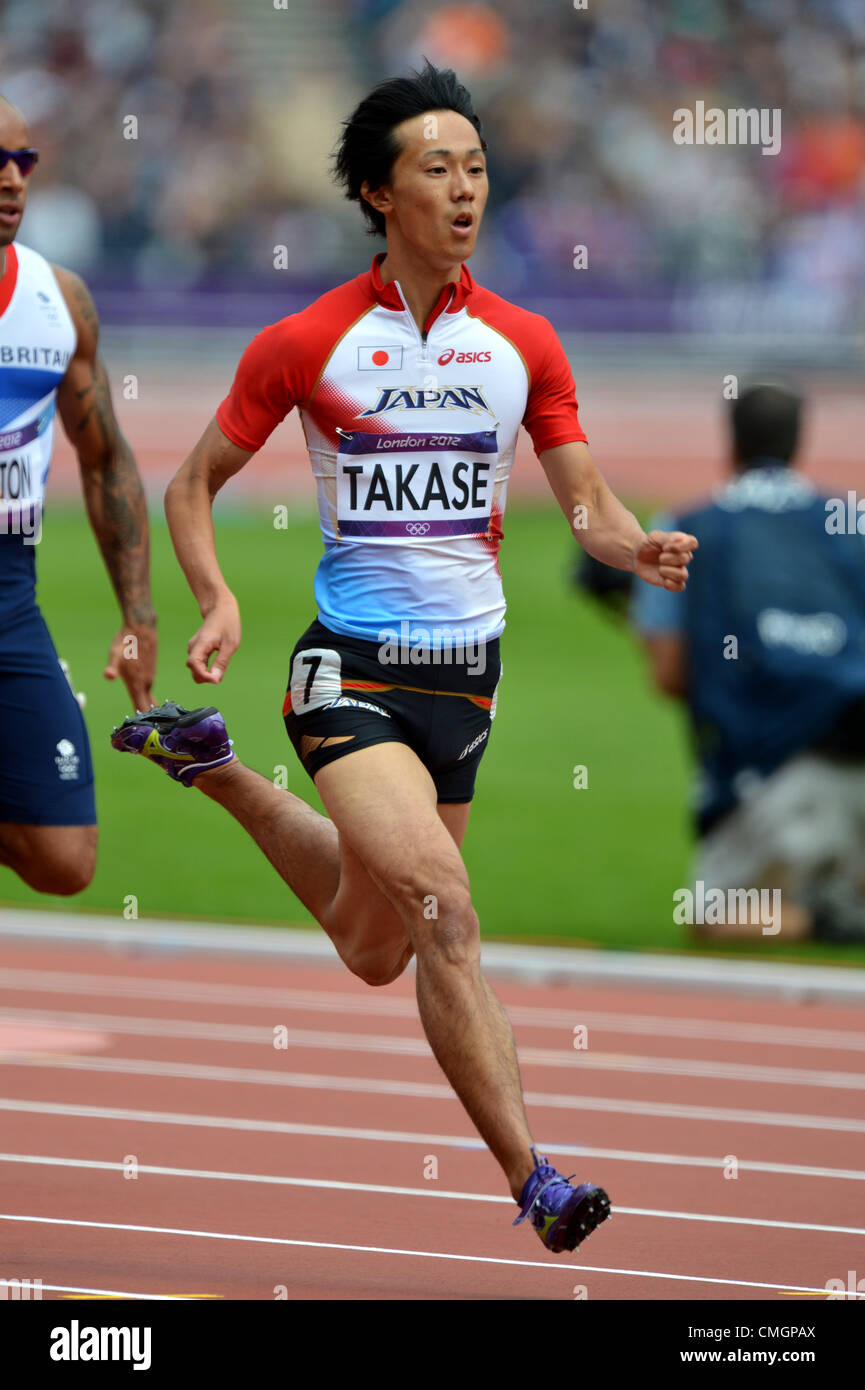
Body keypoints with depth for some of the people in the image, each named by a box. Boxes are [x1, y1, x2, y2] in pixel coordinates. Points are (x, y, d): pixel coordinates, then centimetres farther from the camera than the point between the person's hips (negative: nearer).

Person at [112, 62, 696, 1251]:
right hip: (351, 665, -5)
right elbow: (193, 485, 3)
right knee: (443, 904, -24)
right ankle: (531, 1176, -22)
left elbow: (589, 506, 4)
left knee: (374, 951, 18)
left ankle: (219, 772, 42)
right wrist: (218, 603, -13)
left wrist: (638, 547, -18)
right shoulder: (306, 345, -6)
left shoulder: (522, 343, 3)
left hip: (467, 664, 5)